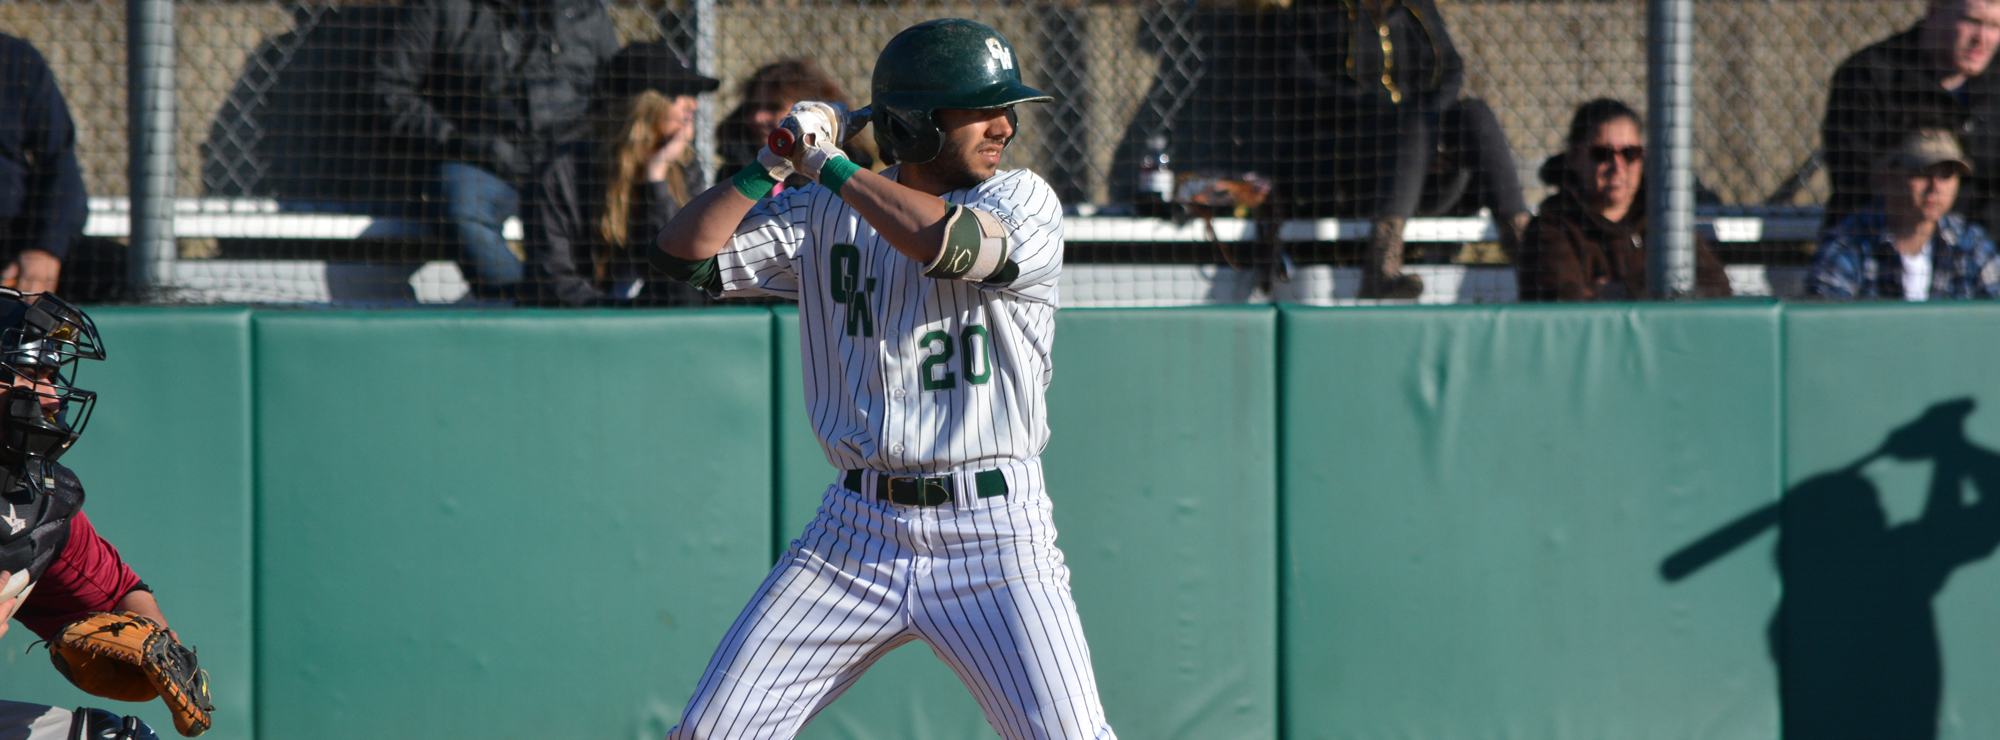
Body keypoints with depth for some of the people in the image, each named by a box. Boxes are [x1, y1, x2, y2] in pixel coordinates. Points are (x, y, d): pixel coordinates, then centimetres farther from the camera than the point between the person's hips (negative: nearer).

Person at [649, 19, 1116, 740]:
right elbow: (684, 253, 5)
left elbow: (948, 242, -23)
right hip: (856, 530, 3)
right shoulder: (823, 215, 8)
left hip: (990, 533, -3)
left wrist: (827, 165, -13)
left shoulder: (1023, 201, -2)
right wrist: (770, 164, -5)